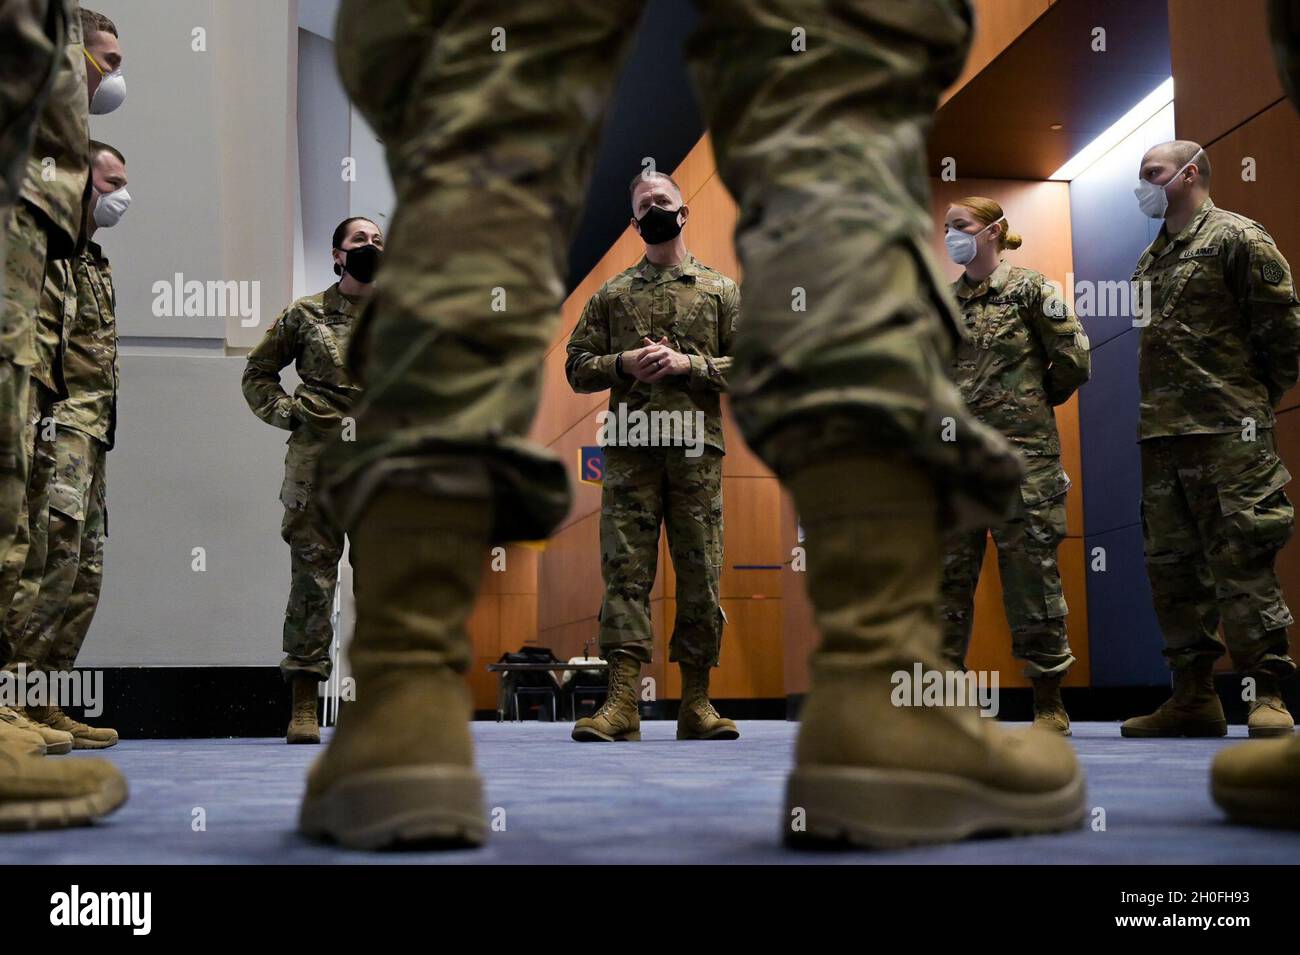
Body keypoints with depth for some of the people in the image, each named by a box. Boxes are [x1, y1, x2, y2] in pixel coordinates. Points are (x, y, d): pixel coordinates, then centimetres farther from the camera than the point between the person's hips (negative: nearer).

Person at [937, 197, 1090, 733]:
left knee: (1030, 573, -3)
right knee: (946, 573, 3)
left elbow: (1074, 361, -1)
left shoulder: (1029, 288, 0)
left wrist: (1034, 401, 9)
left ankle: (1050, 706, 6)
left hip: (1020, 452, -5)